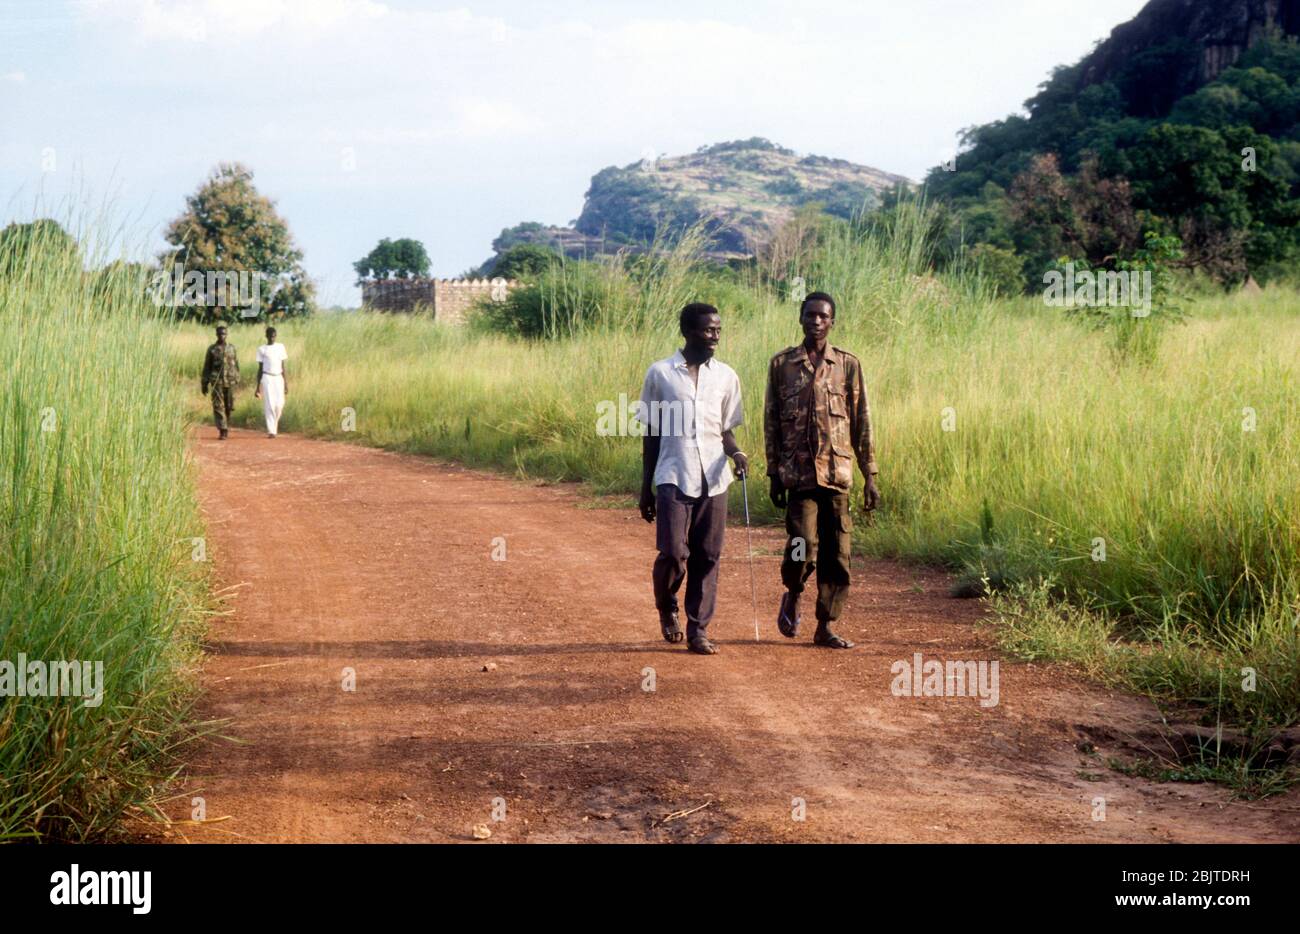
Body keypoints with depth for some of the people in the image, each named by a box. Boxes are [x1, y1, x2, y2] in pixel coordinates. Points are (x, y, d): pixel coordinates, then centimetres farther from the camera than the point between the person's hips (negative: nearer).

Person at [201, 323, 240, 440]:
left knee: (229, 406, 4)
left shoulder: (232, 347, 7)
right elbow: (206, 367, 6)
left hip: (230, 381, 1)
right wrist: (205, 384, 3)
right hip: (217, 382, -1)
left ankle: (226, 426, 29)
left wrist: (237, 380, 5)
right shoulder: (211, 349, 3)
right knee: (218, 406, -8)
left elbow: (236, 365, 11)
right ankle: (222, 431, -10)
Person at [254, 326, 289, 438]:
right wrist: (258, 387, 4)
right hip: (267, 378, -2)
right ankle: (271, 431, -8)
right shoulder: (262, 349, 4)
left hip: (278, 378, 2)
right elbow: (260, 368, 6)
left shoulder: (280, 347, 9)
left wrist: (286, 383, 7)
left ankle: (275, 423, 18)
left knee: (279, 404, -8)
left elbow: (283, 366, 11)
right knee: (269, 405, -9)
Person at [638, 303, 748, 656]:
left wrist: (735, 452, -9)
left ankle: (698, 631, 12)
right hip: (674, 479, -3)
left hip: (713, 480, 3)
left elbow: (725, 429, 14)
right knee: (673, 553, -10)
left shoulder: (726, 376, 8)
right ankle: (666, 607, 20)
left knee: (707, 557, 3)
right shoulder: (660, 373, 1)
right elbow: (651, 433, 6)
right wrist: (645, 487, 6)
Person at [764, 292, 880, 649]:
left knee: (836, 553, 2)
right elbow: (771, 422, 8)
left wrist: (870, 477, 4)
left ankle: (825, 626, 14)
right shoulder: (781, 364, 5)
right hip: (799, 472, -1)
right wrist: (774, 476, 4)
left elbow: (861, 423, 7)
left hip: (838, 473, 2)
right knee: (803, 547, -14)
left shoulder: (848, 364, 6)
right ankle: (792, 595, 18)